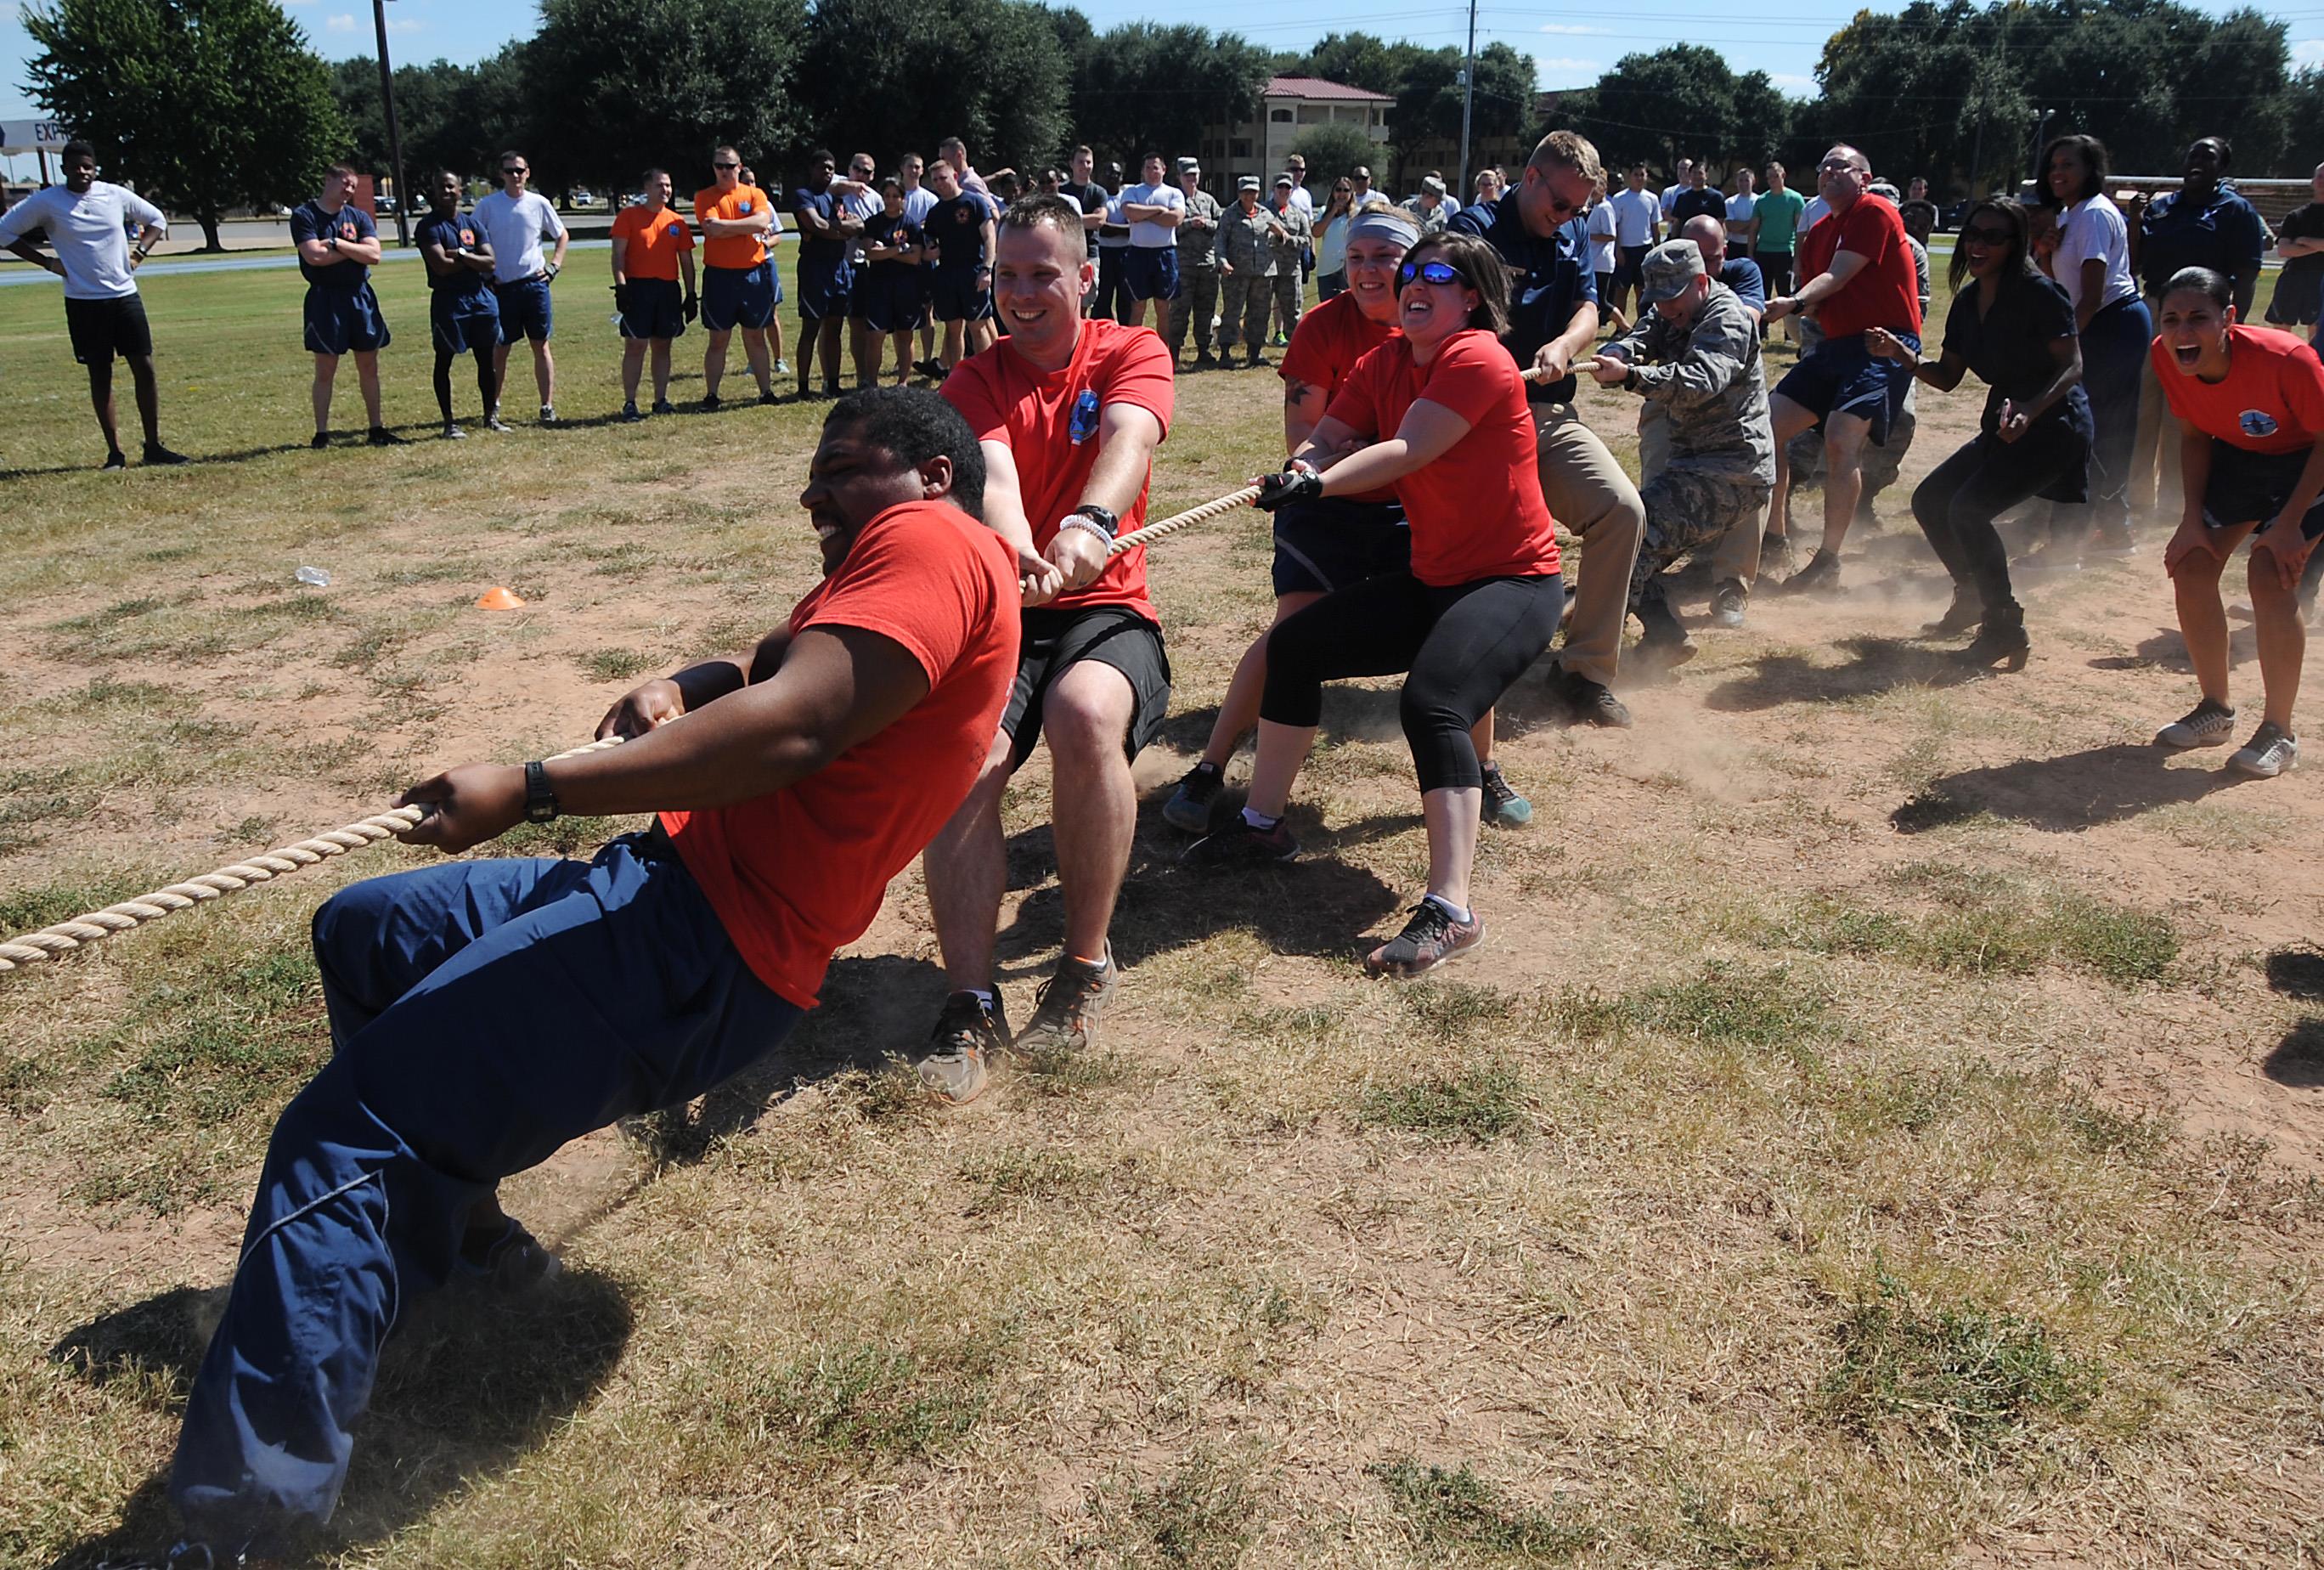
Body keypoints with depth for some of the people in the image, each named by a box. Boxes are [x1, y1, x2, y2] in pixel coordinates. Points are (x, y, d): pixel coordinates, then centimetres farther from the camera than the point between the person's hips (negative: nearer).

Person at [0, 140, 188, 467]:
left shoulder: (116, 195, 3)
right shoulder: (46, 202, -3)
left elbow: (156, 220, 17)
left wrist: (138, 254, 4)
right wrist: (47, 262, -4)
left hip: (125, 295, 2)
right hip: (83, 302, -2)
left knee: (144, 367, -1)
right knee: (100, 375, 3)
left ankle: (154, 446, 7)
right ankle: (114, 452, 8)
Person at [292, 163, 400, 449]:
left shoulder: (359, 217, 9)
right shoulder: (304, 215, -2)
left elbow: (373, 255, -5)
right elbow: (314, 256, -16)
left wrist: (337, 243, -12)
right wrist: (356, 249, -6)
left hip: (360, 297, 4)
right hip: (325, 299, -4)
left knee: (369, 366, 8)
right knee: (325, 369, -1)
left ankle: (377, 428, 17)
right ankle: (321, 433, 6)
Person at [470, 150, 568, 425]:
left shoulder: (539, 203, 3)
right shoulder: (487, 205, 0)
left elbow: (562, 235, 15)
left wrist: (554, 267, 5)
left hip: (535, 283, 1)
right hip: (501, 287, -1)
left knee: (541, 346, 2)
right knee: (499, 350, 6)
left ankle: (548, 406, 5)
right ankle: (493, 405, 16)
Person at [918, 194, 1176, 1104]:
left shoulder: (1132, 354, 5)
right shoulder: (974, 384, 7)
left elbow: (1126, 441, -18)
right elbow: (992, 476, -16)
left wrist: (1089, 527, -42)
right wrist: (1012, 550, -41)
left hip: (1104, 607, -1)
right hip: (994, 608, 2)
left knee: (1086, 715, -36)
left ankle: (1088, 962, -15)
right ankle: (971, 1004, -20)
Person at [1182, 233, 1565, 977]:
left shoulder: (1478, 360, -17)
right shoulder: (1384, 364, 7)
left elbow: (1407, 452, -26)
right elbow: (1326, 438, -1)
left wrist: (1319, 484, -36)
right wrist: (1299, 468, -24)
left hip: (1515, 582, -9)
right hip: (1432, 579, 9)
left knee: (1432, 703, -32)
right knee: (1294, 644, 8)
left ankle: (1450, 912, -33)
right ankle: (1264, 825, 22)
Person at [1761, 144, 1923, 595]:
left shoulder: (1874, 211, -7)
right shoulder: (1818, 233, 18)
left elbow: (1837, 278, -17)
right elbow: (1813, 297, 13)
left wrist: (1794, 302, -31)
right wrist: (1785, 311, -8)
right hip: (1836, 344, 9)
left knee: (1840, 438, -25)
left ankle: (1828, 562, -19)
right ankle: (1774, 539, 12)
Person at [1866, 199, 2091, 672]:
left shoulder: (2038, 292, -16)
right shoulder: (1967, 301, 7)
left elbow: (2073, 365, -20)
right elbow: (1948, 377, 10)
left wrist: (2031, 409, -36)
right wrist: (1901, 353, -6)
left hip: (2053, 426, -9)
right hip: (2002, 427, 9)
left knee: (1968, 508, -22)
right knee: (1929, 501, 11)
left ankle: (2004, 627, -10)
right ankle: (1973, 598, 32)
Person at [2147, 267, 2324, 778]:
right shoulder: (2166, 357, -20)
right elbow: (2195, 435, -3)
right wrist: (2192, 519, -10)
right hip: (2238, 454, 6)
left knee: (2270, 573, -21)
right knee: (2191, 564, -3)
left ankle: (2279, 732, -6)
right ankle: (2216, 710, 18)